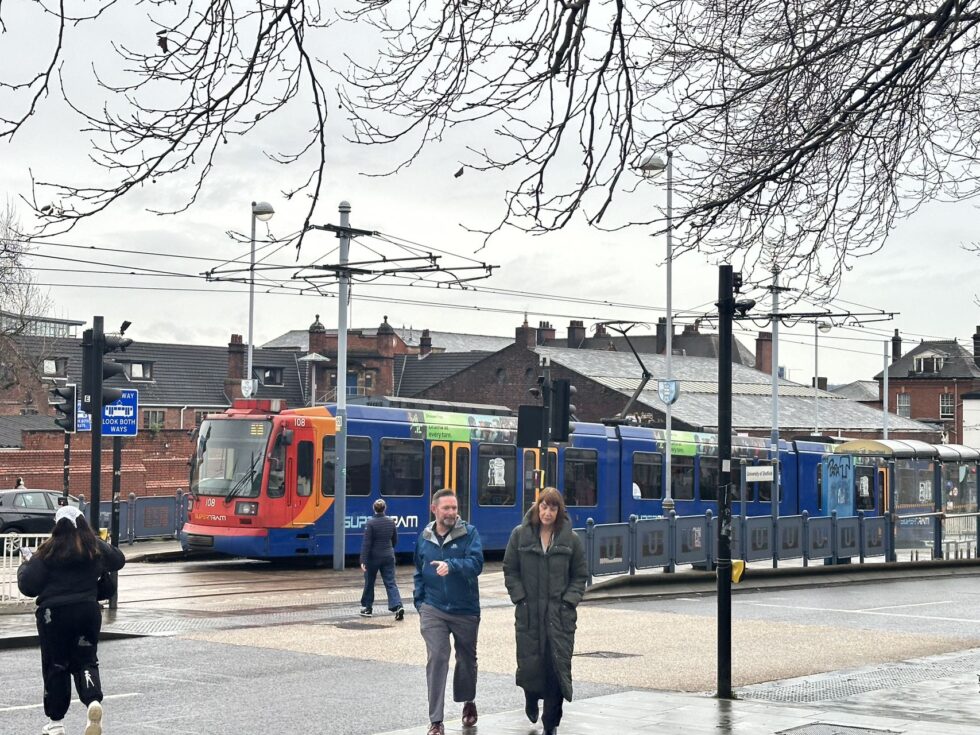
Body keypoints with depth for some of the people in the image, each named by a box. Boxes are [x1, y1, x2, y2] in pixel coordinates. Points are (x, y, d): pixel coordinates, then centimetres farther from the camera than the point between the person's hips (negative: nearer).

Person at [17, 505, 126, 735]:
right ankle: (94, 701, -16)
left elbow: (28, 586, -9)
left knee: (55, 666, 9)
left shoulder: (48, 552, -10)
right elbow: (118, 560, 19)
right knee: (86, 661, 12)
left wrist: (24, 566, 10)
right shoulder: (96, 548, 1)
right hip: (88, 611, 3)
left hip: (53, 614, -2)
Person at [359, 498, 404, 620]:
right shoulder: (391, 522, 2)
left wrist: (363, 560, -15)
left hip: (373, 557, -3)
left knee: (369, 583, 13)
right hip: (388, 557, 3)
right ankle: (397, 606, -17)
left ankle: (367, 608, 22)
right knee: (390, 583, 1)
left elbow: (366, 543, -16)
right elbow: (395, 540, 13)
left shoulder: (371, 523, -13)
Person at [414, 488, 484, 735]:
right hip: (433, 611, 1)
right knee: (436, 659, -11)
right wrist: (420, 604, 11)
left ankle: (468, 702, 43)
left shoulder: (469, 533, -7)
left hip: (466, 610, -1)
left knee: (467, 659, 16)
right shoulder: (424, 538, 4)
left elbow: (476, 563, -21)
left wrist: (451, 565, -37)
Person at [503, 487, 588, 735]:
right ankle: (531, 697, 34)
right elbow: (510, 571, 7)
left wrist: (568, 601, -4)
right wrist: (520, 597, -4)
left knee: (558, 665, -4)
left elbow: (580, 576, 9)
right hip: (528, 613, 0)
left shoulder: (571, 539, 4)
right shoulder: (520, 535, 4)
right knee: (529, 664, -2)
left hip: (560, 614, 0)